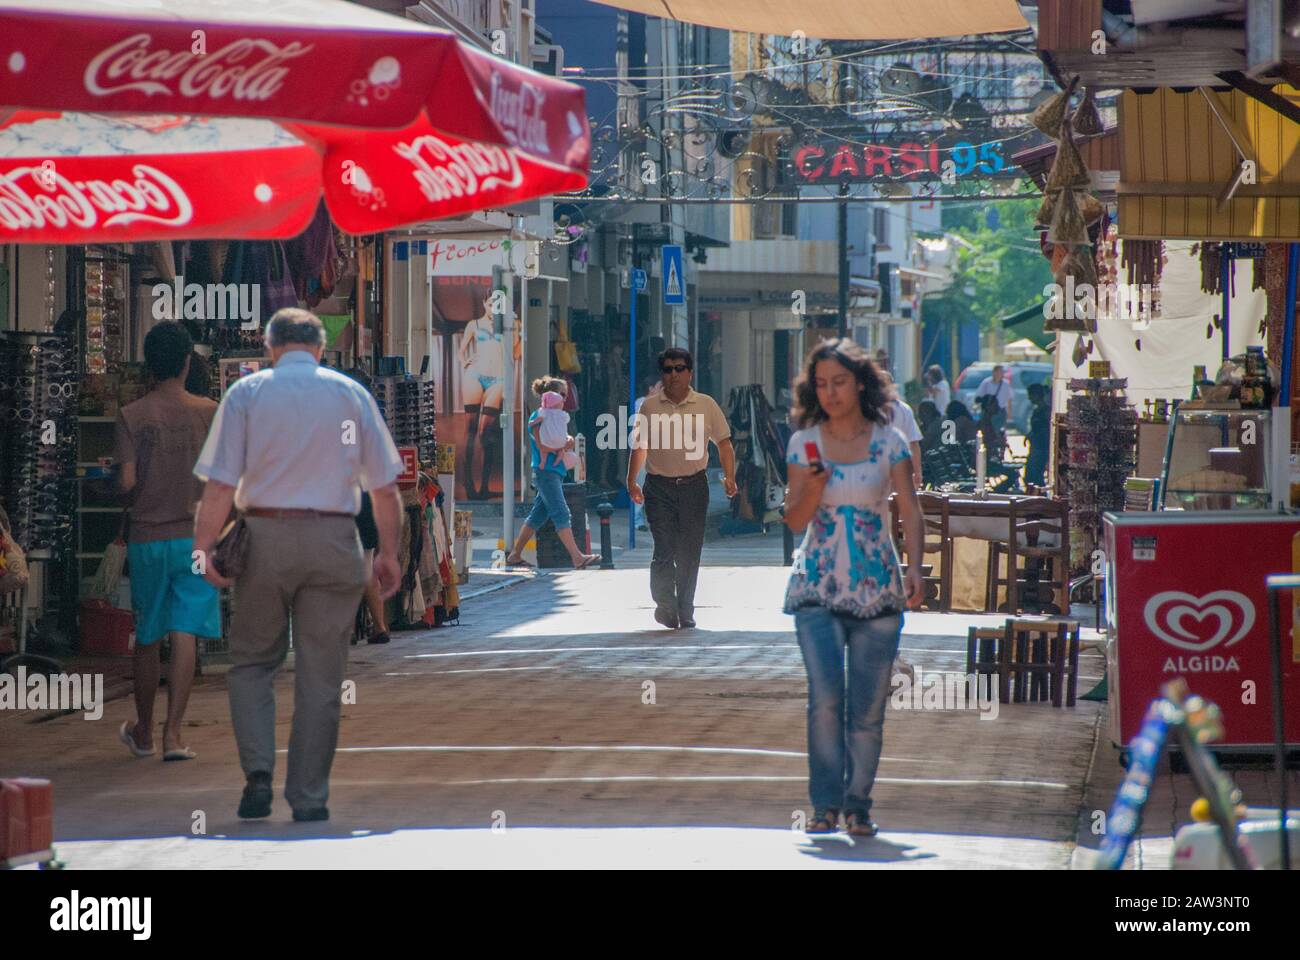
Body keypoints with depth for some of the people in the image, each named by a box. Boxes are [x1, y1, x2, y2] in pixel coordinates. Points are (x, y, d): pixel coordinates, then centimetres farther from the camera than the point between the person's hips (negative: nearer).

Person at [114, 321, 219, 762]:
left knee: (147, 638, 12)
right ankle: (173, 733, -12)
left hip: (147, 538, 0)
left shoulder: (131, 416, -5)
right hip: (195, 534, 0)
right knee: (185, 634, -3)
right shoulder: (208, 412, -2)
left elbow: (126, 481, -10)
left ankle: (143, 732, 25)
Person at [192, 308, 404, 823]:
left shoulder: (247, 392, 3)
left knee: (252, 660, 12)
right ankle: (309, 797, 8)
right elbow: (384, 486, 6)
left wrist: (203, 545, -4)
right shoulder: (352, 394, 8)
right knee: (320, 673, 6)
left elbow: (220, 484, -6)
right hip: (334, 540, 1)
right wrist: (389, 552, 13)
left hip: (264, 536, -1)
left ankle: (258, 771, -6)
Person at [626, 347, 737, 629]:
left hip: (694, 485, 1)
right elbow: (639, 446, 14)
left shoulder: (706, 405, 5)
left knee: (690, 551, 3)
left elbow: (723, 442, 8)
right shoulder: (650, 406, 6)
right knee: (664, 548, -11)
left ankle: (685, 611, 11)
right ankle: (665, 605, -4)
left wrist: (729, 477, -1)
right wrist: (631, 481, 11)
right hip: (659, 487, -1)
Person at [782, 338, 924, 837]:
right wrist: (813, 488, -16)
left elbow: (910, 511, -1)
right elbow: (794, 519, 5)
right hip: (818, 588, 0)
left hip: (877, 588, 0)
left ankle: (857, 805, 13)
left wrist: (914, 570, -15)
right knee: (825, 695, -15)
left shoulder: (889, 442, 2)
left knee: (868, 706, 1)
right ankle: (825, 804, -8)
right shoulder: (804, 443, 5)